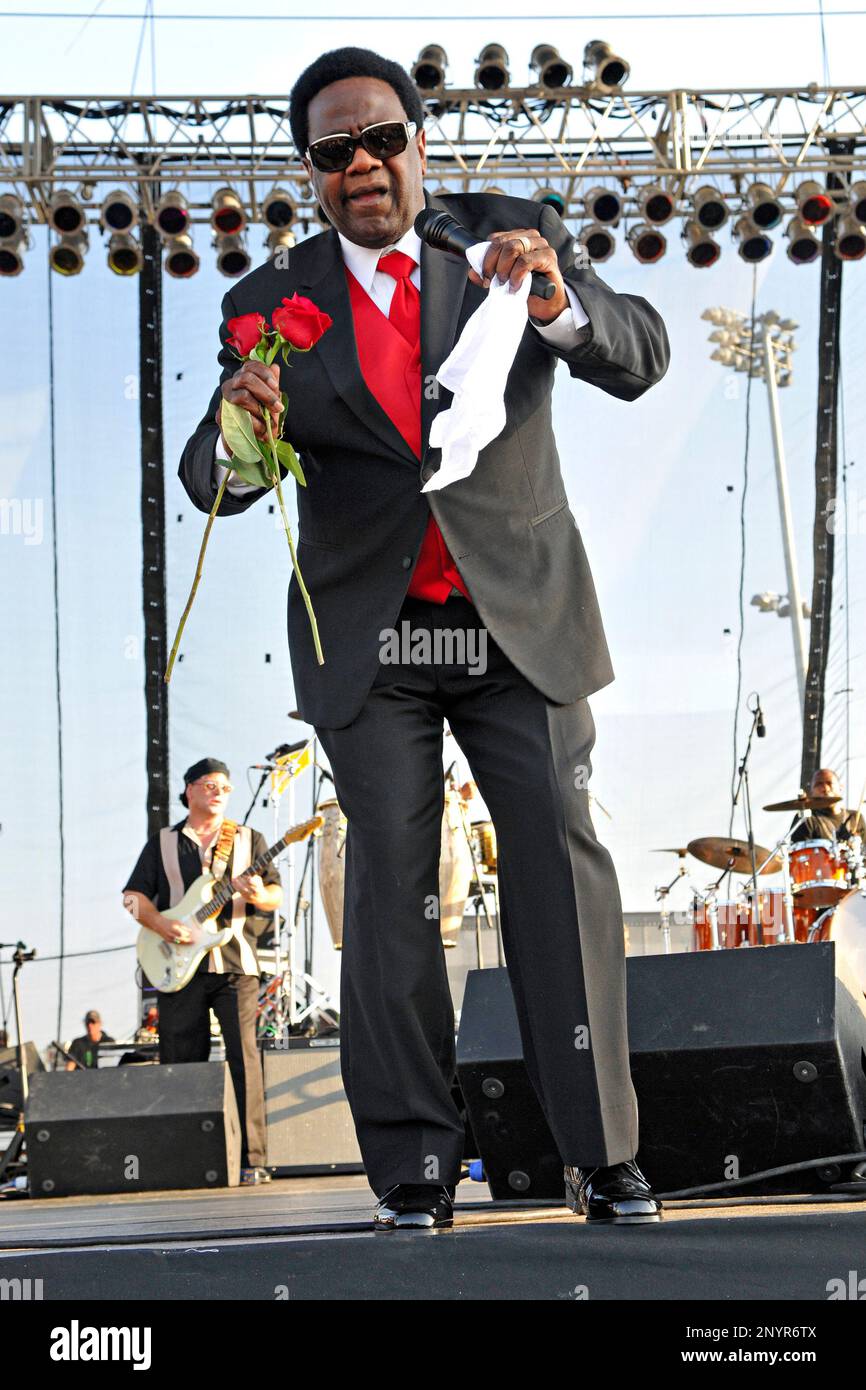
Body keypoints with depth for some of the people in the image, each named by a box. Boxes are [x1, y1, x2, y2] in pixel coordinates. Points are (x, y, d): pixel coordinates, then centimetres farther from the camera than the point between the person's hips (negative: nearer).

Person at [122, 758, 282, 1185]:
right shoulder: (162, 844, 14)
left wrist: (257, 896, -15)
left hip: (235, 962, -1)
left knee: (244, 1057, -12)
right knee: (180, 1063, 1)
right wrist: (163, 925, -9)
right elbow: (133, 895, 9)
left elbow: (276, 895, 9)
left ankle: (253, 1160, -13)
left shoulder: (249, 840, 13)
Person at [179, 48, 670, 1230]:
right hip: (368, 634, 0)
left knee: (562, 856, -5)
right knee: (391, 881, -3)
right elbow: (214, 483, -3)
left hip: (521, 620, 0)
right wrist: (241, 432, -28)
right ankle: (414, 1168, -1)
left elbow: (639, 358, -10)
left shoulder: (511, 241, 1)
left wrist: (558, 300, -32)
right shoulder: (276, 303, 2)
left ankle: (602, 1155, -2)